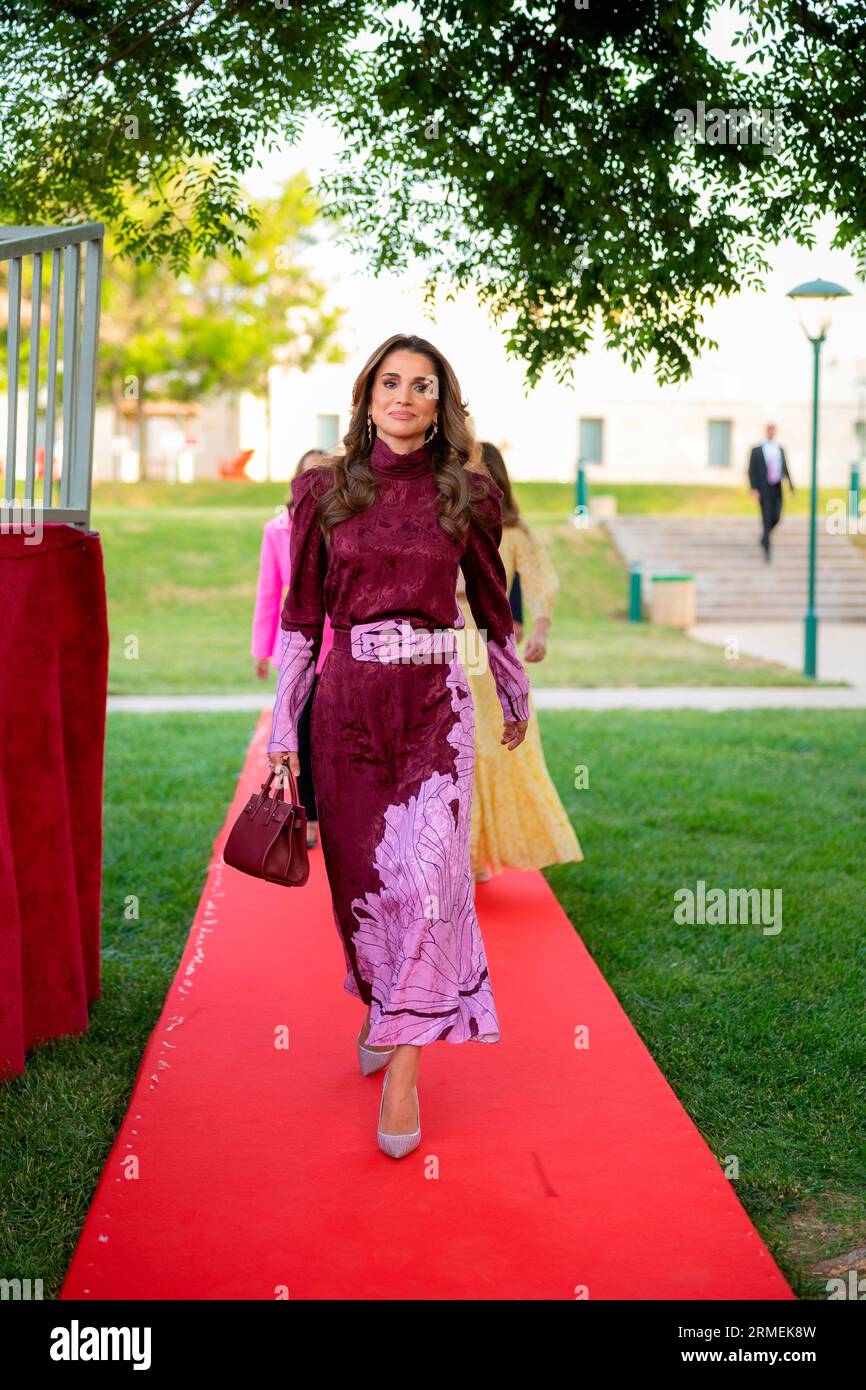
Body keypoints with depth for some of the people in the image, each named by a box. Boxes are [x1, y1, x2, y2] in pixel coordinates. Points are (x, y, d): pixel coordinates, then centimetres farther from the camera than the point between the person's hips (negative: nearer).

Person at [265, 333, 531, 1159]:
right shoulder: (325, 490, 3)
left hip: (434, 702, -1)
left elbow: (491, 604, 15)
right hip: (348, 702, 1)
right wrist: (282, 734, 2)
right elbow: (300, 616, 4)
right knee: (361, 870, 9)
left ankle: (403, 1066, -6)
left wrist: (516, 698, 25)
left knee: (429, 873, -12)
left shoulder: (465, 494, 3)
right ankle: (382, 1002, 36)